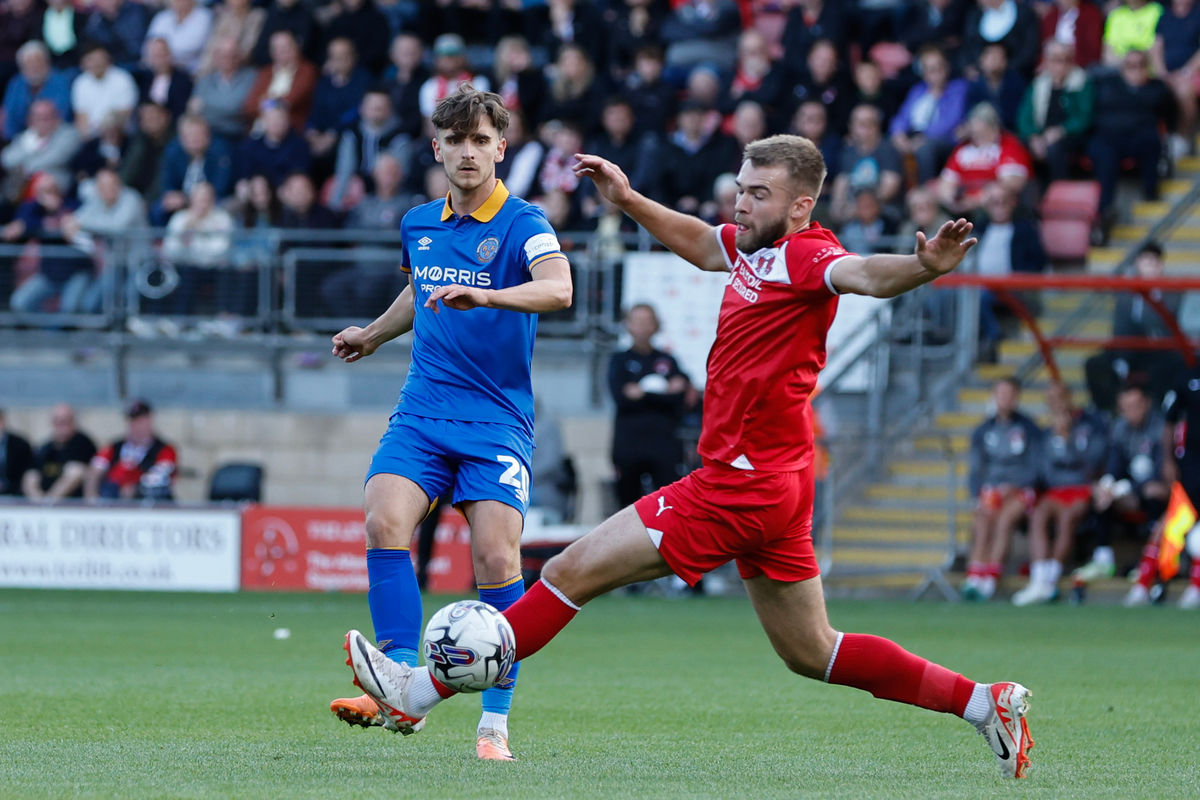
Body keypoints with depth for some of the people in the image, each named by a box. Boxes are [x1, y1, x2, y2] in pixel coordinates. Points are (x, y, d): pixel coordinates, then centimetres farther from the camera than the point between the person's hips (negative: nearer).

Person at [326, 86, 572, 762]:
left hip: (497, 420, -4)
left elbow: (558, 288, -29)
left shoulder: (522, 224, -8)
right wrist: (374, 334, 45)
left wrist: (482, 297, -43)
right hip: (422, 410, 4)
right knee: (385, 523, -20)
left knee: (498, 556, -14)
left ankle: (495, 722, -5)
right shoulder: (420, 225, 11)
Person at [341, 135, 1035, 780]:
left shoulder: (805, 255, -16)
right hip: (777, 484, 10)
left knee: (572, 573, -3)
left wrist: (925, 267, -57)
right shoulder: (757, 247, 10)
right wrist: (629, 201, 23)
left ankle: (419, 695, 3)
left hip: (743, 486, -10)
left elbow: (864, 275, -37)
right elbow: (698, 242, 32)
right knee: (813, 654, 18)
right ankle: (983, 702, 17)